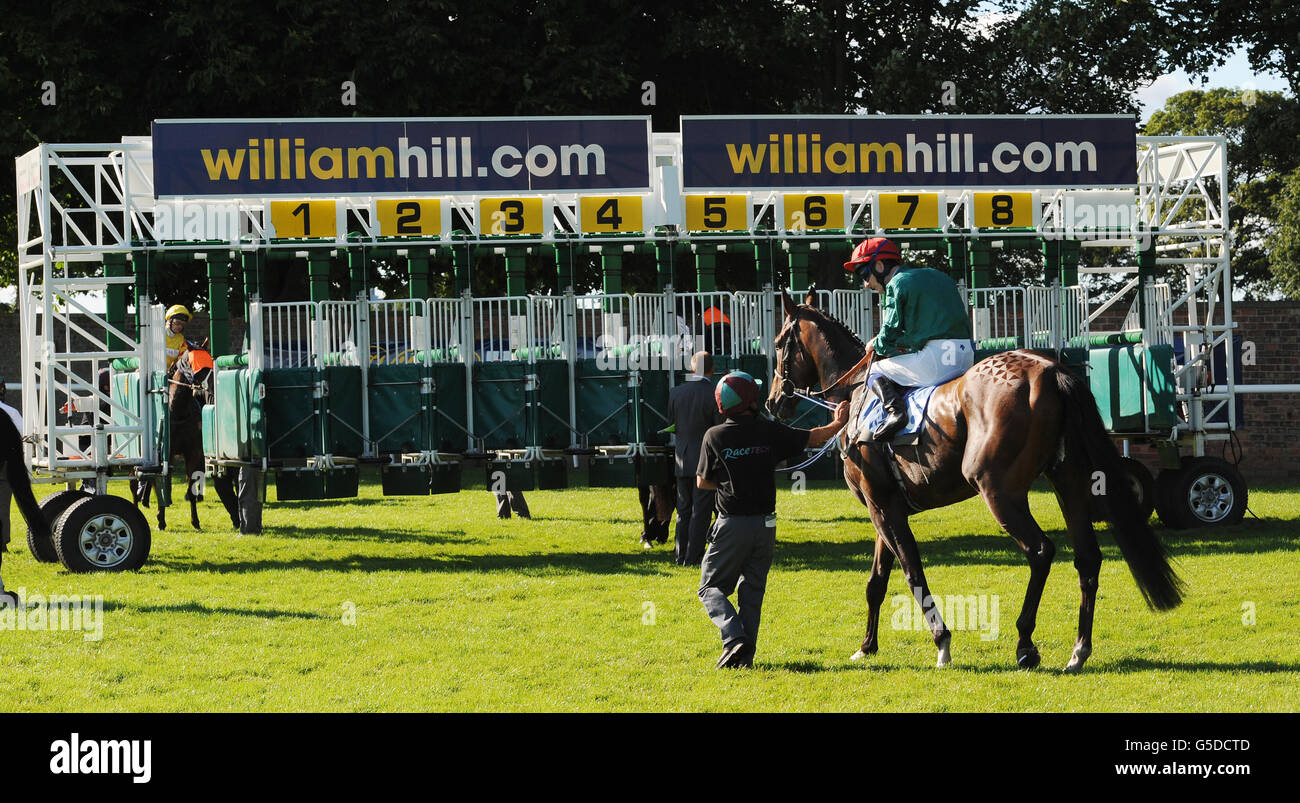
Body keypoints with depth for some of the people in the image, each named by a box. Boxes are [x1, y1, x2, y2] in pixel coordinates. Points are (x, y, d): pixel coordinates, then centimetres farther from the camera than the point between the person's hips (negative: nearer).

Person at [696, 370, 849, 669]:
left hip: (731, 525, -3)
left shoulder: (715, 436, -8)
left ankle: (734, 637, -17)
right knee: (752, 591, 14)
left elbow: (702, 481, 0)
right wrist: (838, 423, 28)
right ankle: (746, 654, 8)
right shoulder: (771, 432, -3)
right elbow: (814, 438, 10)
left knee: (711, 588, 6)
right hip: (765, 526, 3)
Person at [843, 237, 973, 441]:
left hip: (934, 358, -8)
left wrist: (876, 344, 18)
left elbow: (890, 336, -6)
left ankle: (895, 410, -16)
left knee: (875, 371, 9)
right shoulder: (939, 276, 23)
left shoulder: (898, 284, -2)